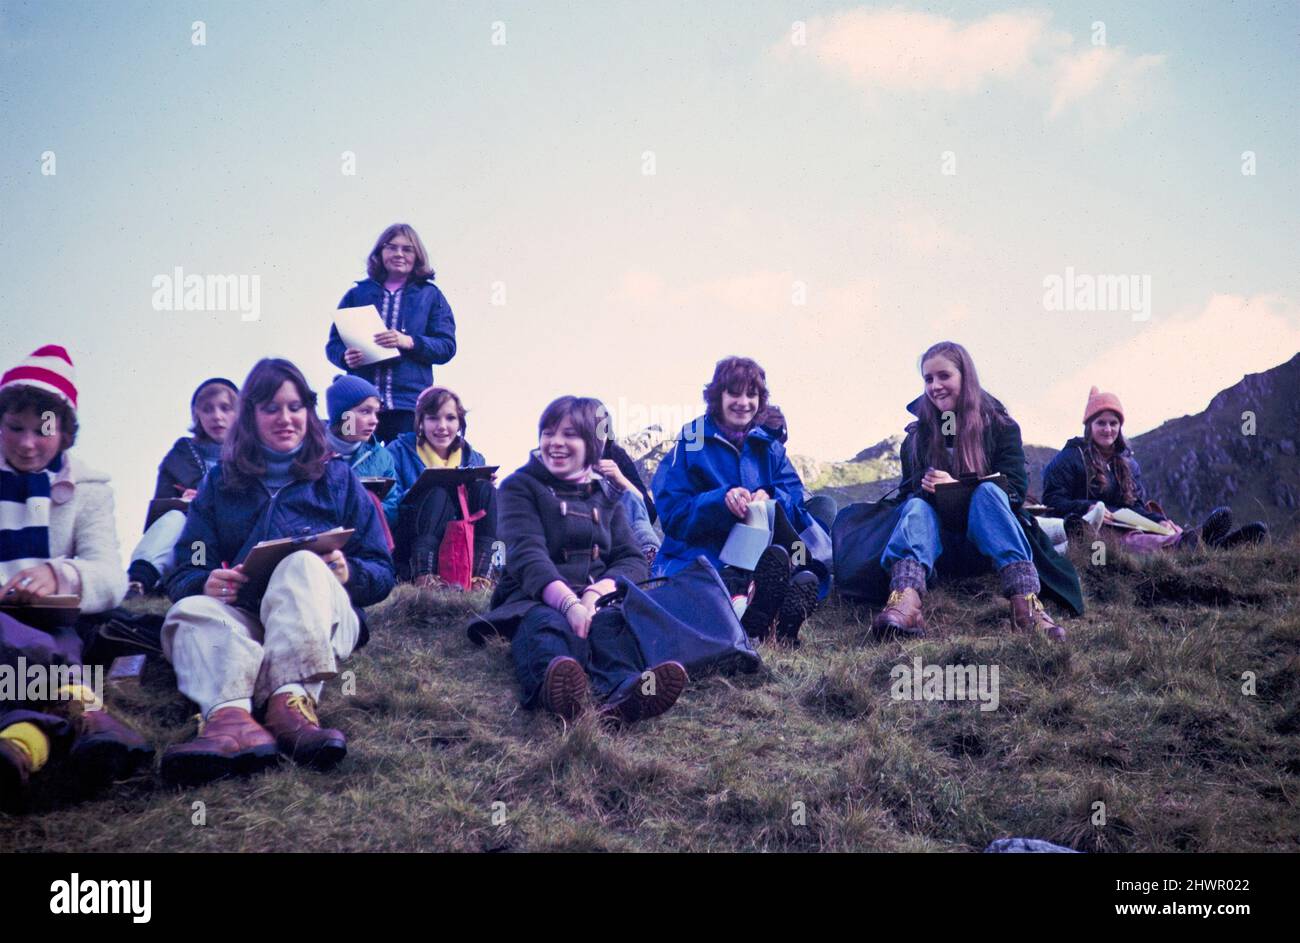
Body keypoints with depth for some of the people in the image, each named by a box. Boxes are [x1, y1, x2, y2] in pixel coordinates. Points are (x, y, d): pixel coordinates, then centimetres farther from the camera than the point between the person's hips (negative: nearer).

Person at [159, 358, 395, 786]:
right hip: (241, 619, 1)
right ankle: (230, 715, -62)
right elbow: (182, 577, 10)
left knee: (304, 564, -31)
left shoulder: (337, 478, 16)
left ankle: (290, 699, -56)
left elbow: (382, 574, 11)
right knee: (191, 610, -31)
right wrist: (205, 584, -16)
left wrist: (349, 573, -14)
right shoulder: (220, 483, 18)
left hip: (321, 622, -1)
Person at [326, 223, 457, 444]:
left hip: (409, 403, -1)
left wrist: (409, 342, -14)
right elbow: (333, 344, 14)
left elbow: (447, 346, 2)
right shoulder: (357, 293, 15)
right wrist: (345, 356, -9)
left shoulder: (430, 295, 12)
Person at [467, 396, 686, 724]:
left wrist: (596, 593, -14)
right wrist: (568, 602, -26)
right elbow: (526, 554, -6)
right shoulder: (520, 486, 13)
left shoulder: (606, 496, 25)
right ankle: (556, 688, -76)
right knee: (546, 624, -40)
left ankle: (620, 695, -70)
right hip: (535, 600, -3)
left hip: (595, 601, 3)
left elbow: (632, 559, 11)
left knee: (613, 622, -35)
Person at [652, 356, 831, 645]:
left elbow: (795, 495, 5)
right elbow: (673, 514, -4)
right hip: (704, 553, -3)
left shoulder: (769, 445, 17)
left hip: (762, 551, 3)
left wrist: (771, 499, -20)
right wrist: (721, 500, -23)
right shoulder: (691, 443, 5)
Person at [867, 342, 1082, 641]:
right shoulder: (917, 436, 13)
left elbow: (1014, 489, -6)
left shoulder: (1000, 425, 6)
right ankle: (906, 599, -62)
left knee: (987, 492, -30)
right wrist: (924, 488, -18)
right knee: (916, 507, -29)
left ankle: (1025, 602, -55)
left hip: (990, 546, -2)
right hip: (939, 549, 2)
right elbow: (906, 493, 7)